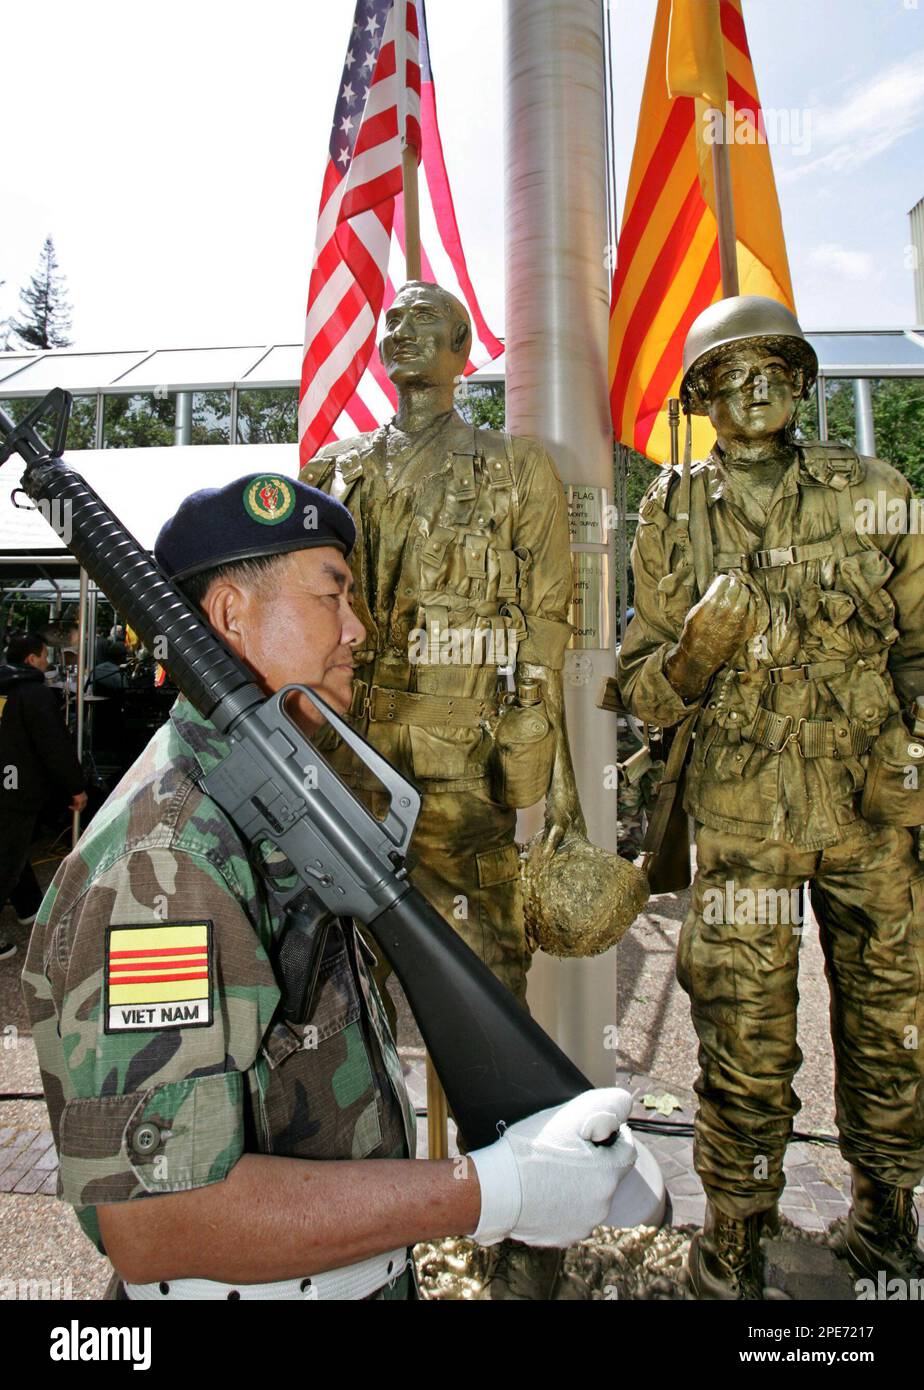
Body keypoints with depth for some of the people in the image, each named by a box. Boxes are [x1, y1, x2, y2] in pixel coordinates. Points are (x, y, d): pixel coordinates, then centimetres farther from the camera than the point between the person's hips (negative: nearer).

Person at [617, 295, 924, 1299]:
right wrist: (698, 648, -19)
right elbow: (643, 690, 1)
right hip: (741, 819, -2)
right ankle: (732, 1243, 30)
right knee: (746, 1047, 5)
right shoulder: (673, 517, 2)